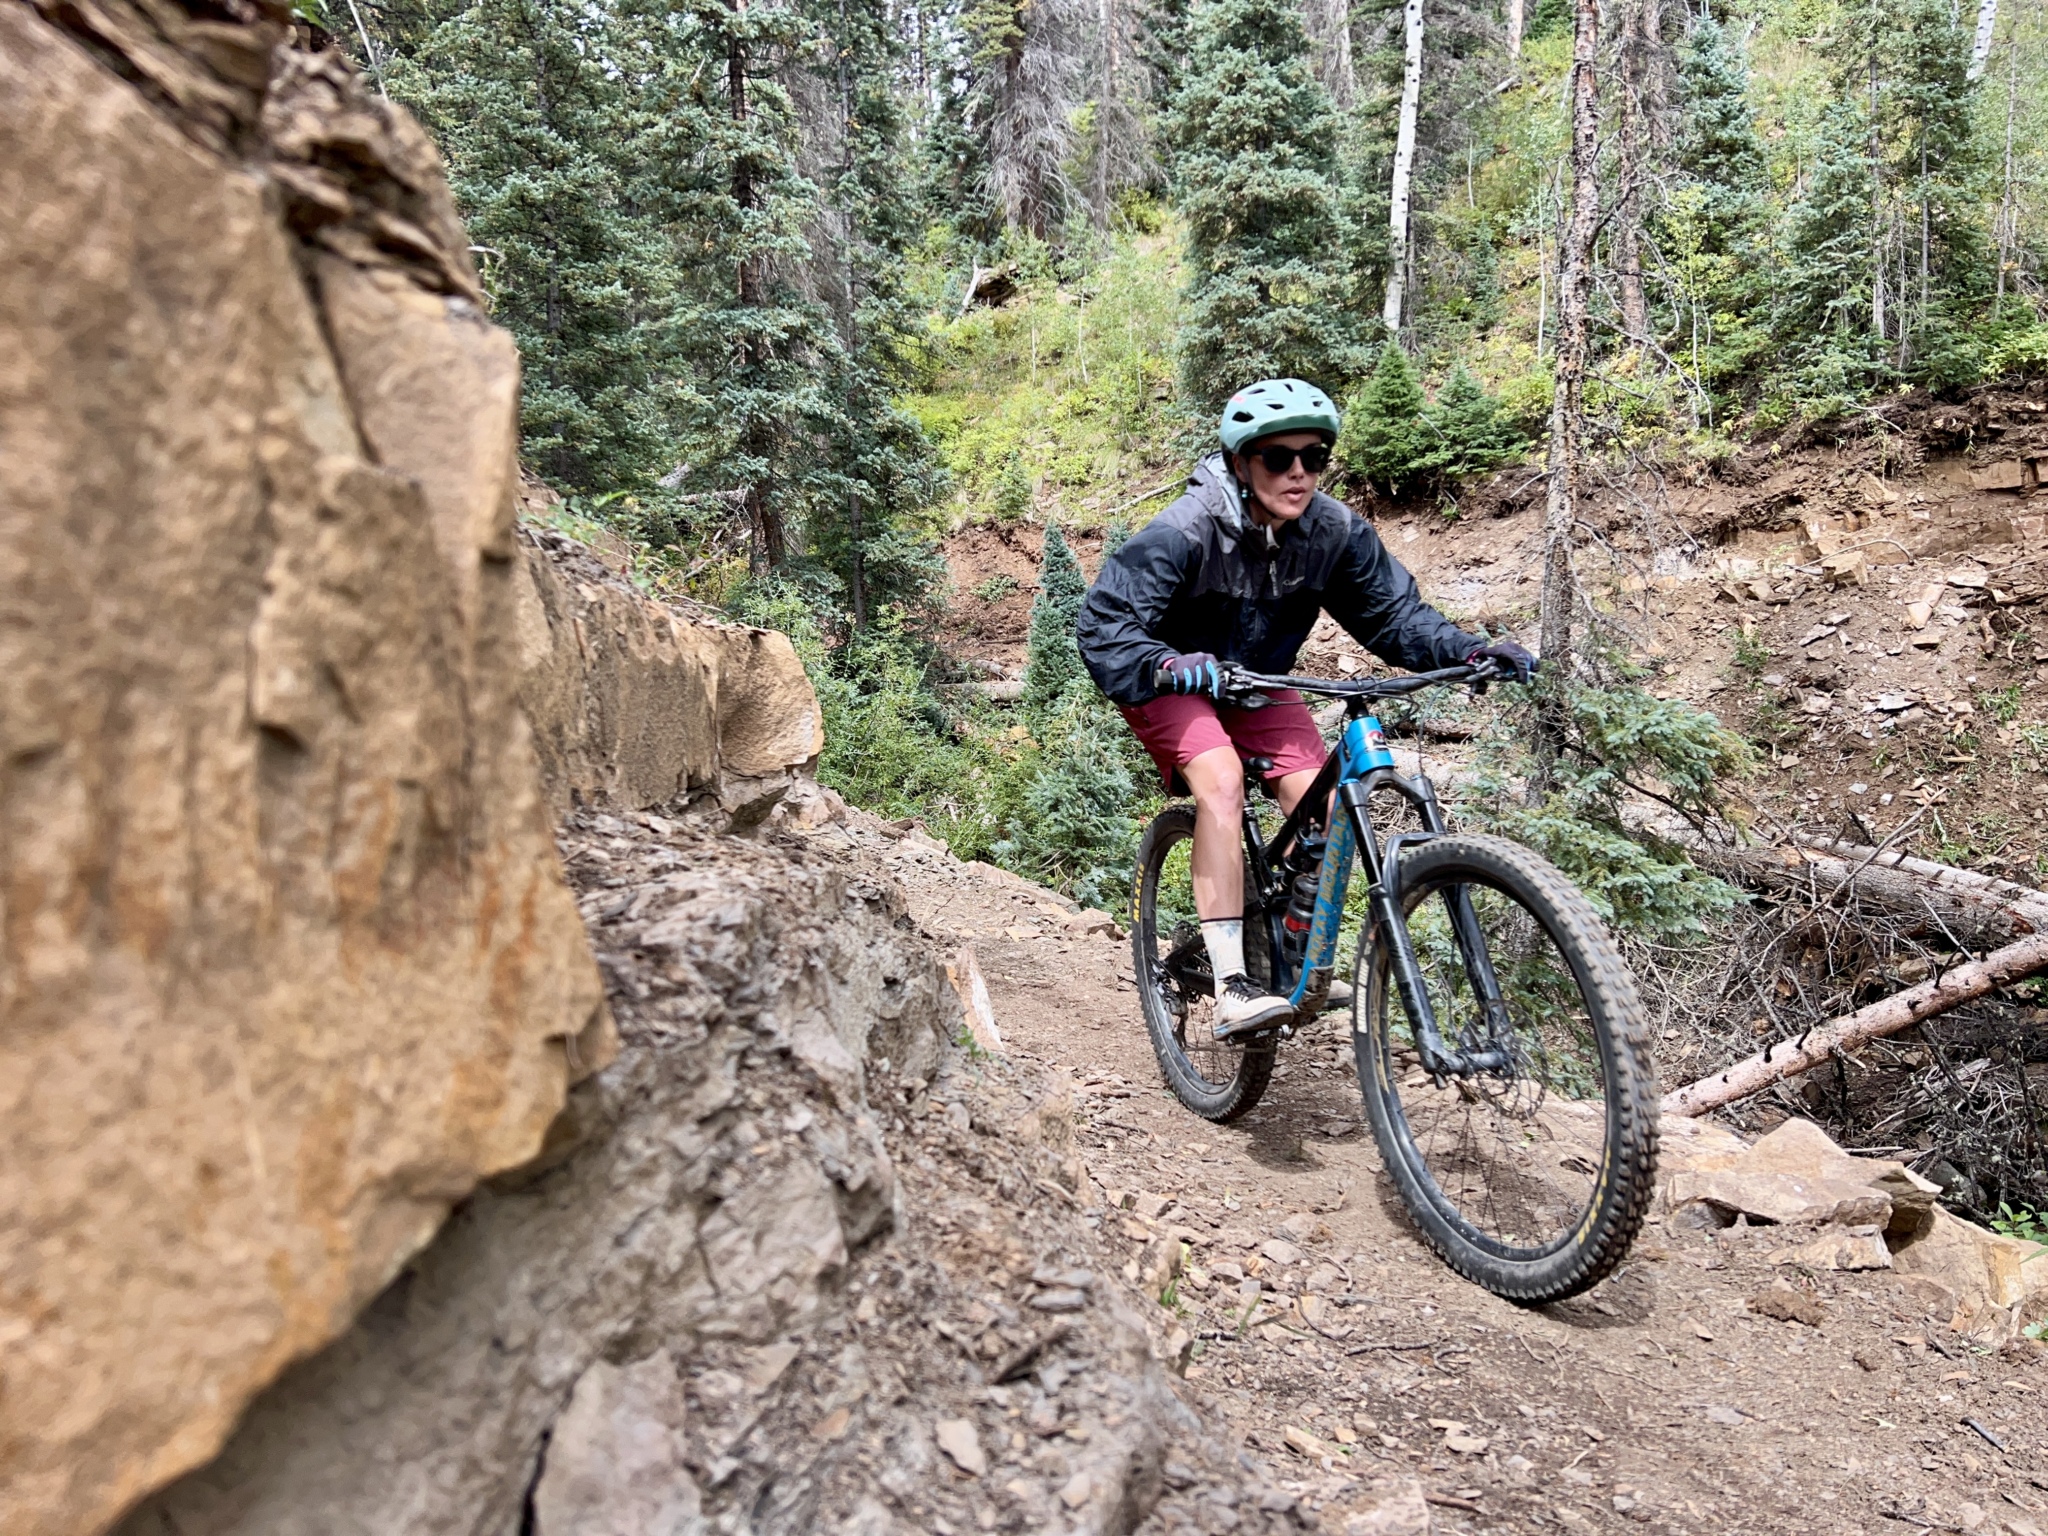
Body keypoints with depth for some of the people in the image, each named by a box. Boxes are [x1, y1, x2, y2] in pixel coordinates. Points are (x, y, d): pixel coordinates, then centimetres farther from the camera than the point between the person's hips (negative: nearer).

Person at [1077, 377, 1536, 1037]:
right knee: (1222, 780, -31)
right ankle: (1232, 988, -31)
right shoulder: (1188, 529, -29)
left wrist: (1470, 650, -28)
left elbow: (1394, 611, -10)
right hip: (1175, 682, -4)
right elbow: (1104, 620, -32)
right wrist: (1164, 664, -52)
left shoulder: (1336, 531, -16)